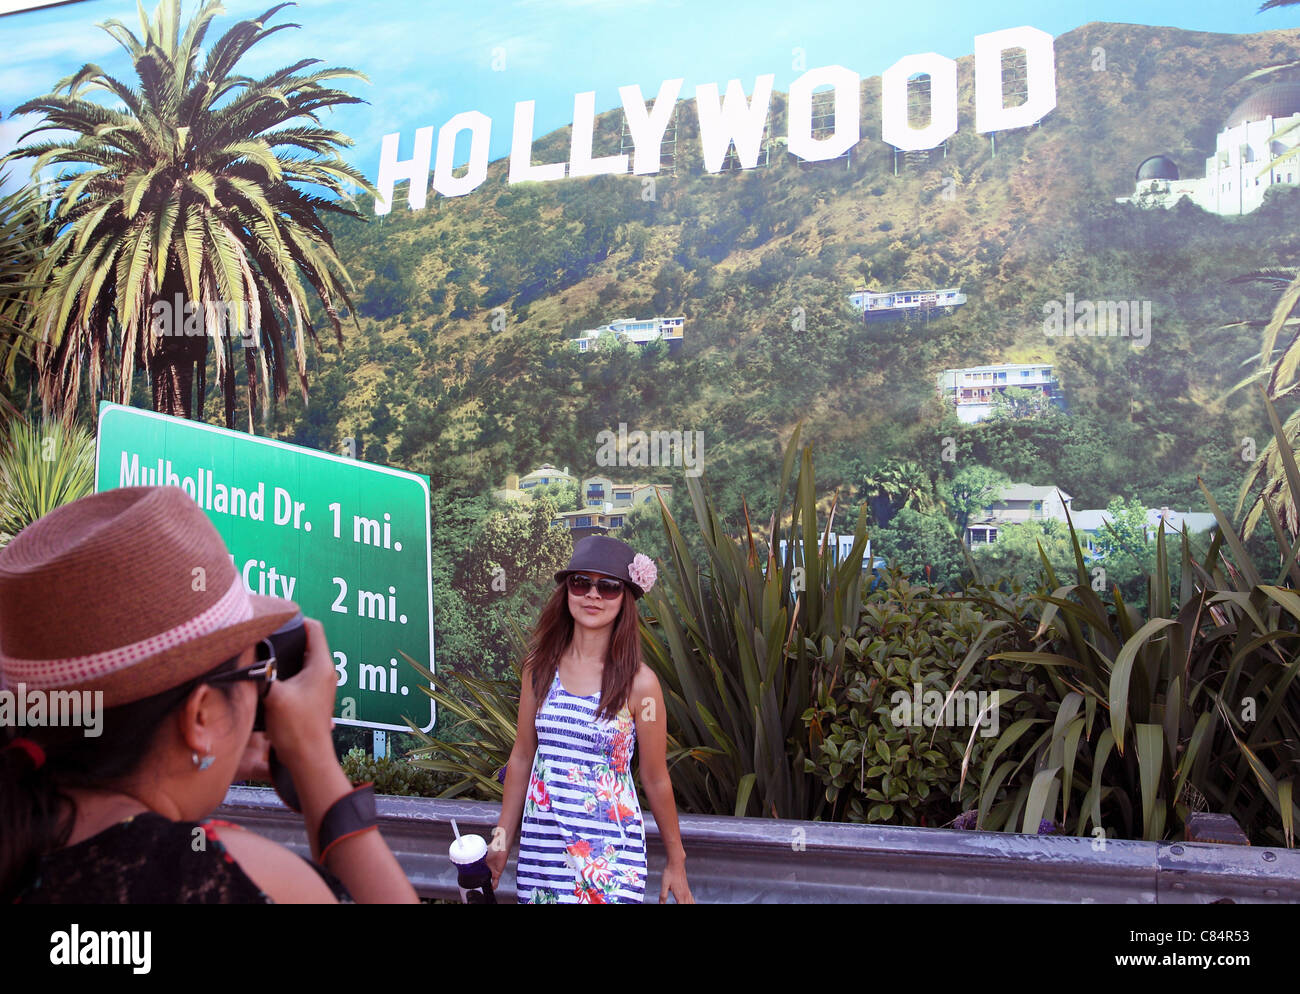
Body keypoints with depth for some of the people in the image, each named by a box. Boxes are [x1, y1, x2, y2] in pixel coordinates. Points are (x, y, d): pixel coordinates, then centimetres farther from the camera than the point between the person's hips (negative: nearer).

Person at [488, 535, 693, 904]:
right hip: (541, 842, 3)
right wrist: (501, 843, 11)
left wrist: (676, 861, 5)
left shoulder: (638, 681, -10)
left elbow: (656, 779, -2)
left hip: (609, 849, -3)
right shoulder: (540, 668, 0)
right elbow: (521, 758, 8)